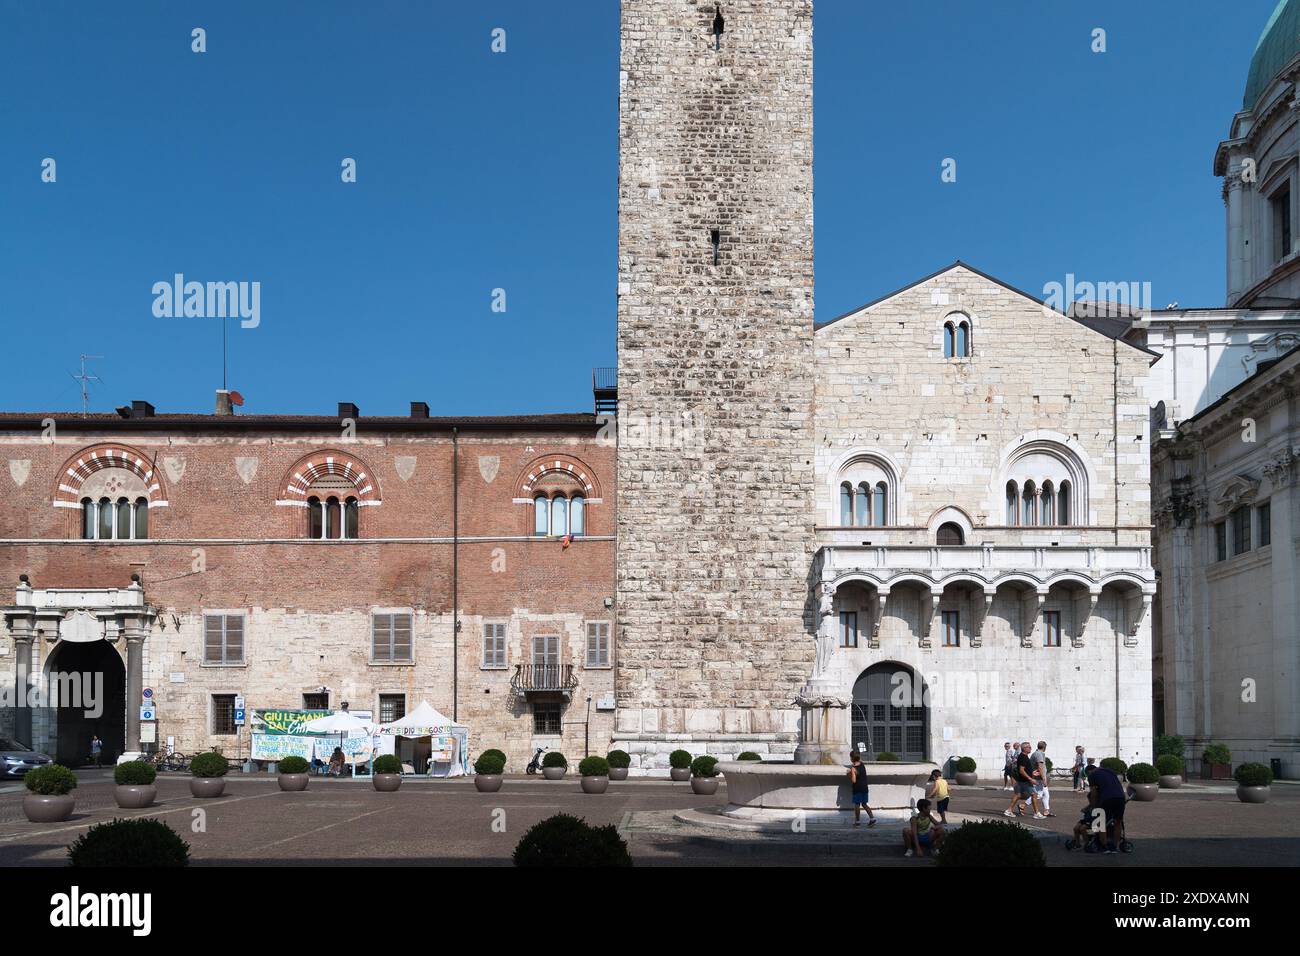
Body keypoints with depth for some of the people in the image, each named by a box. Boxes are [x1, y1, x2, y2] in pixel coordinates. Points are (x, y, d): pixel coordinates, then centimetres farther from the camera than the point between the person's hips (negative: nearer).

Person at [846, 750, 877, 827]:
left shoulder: (853, 769, -18)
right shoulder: (862, 764, 2)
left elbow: (853, 780, -22)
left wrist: (850, 774, -8)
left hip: (857, 789, -6)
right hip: (865, 788, 7)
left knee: (857, 805, 5)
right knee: (864, 804, 15)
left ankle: (857, 821, 11)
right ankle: (872, 818, 5)